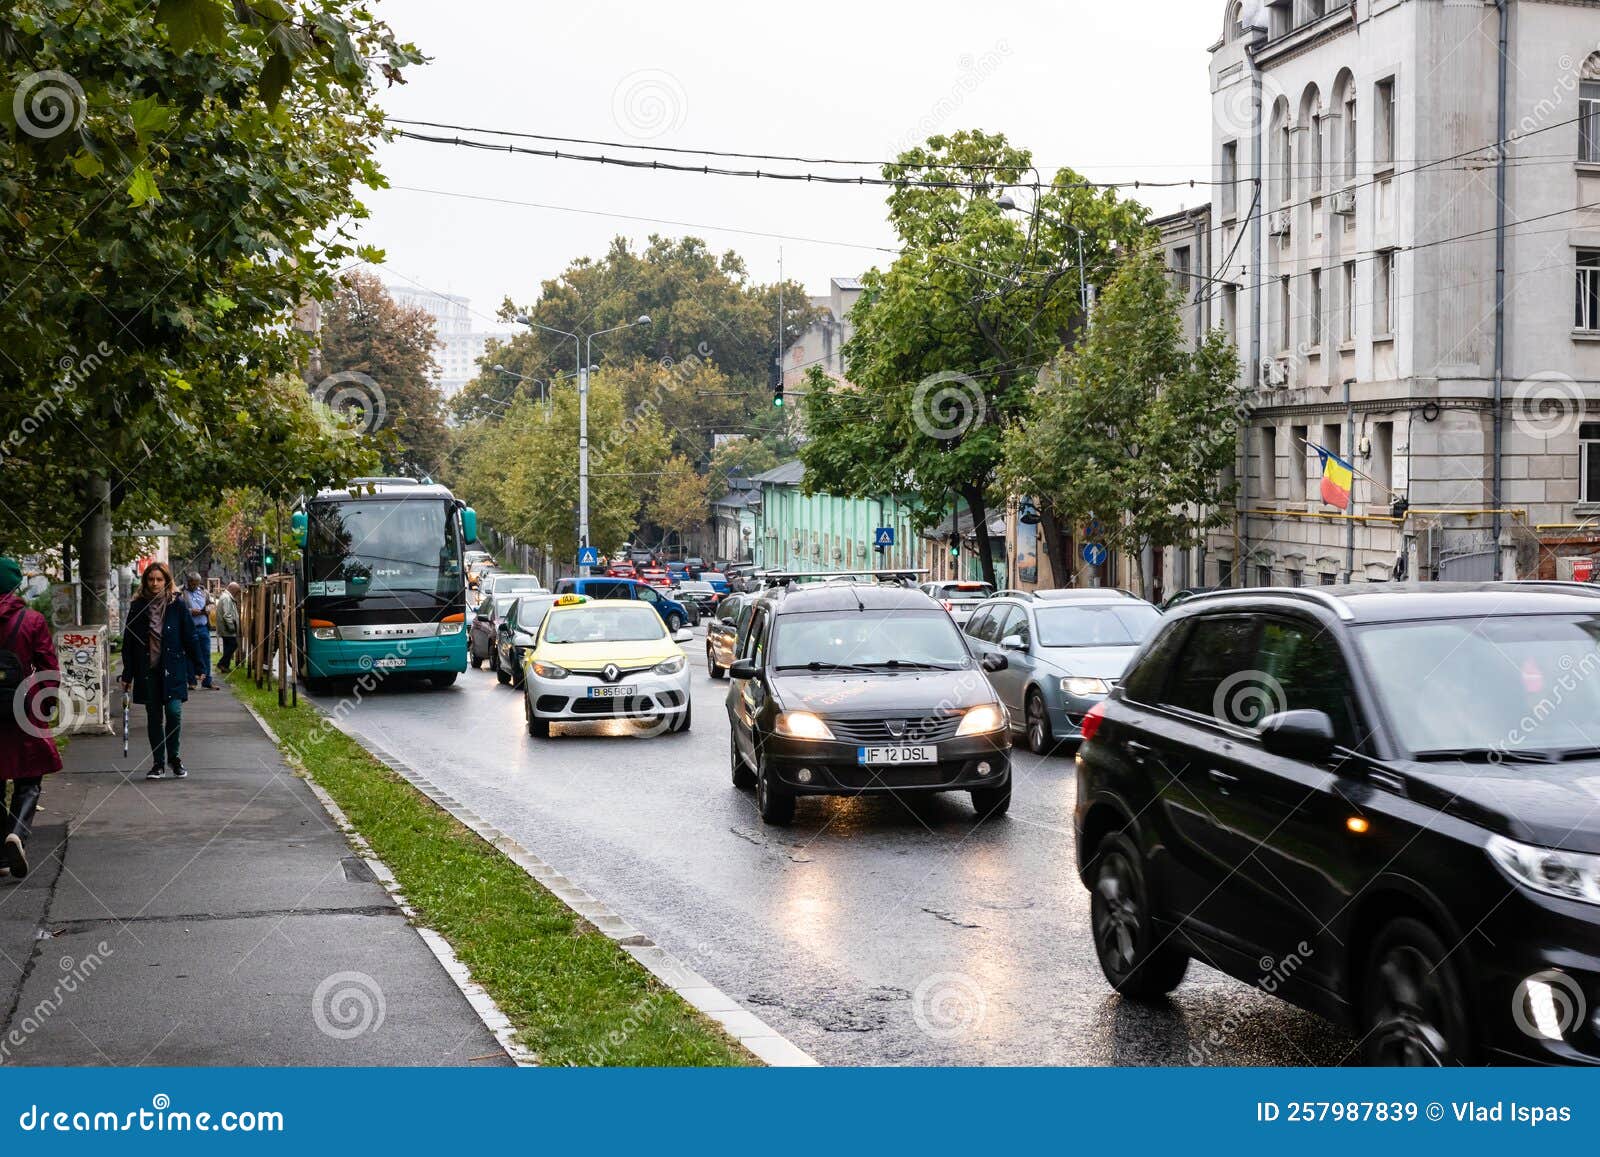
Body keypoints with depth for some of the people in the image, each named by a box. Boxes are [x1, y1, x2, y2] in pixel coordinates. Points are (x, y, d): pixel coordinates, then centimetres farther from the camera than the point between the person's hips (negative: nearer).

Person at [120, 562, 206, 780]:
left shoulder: (177, 605, 0)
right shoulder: (138, 607, 4)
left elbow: (191, 637, 2)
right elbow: (128, 642, 8)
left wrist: (199, 666, 0)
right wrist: (127, 675, 8)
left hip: (173, 668, -2)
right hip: (147, 670, 2)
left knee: (174, 711, -12)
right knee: (154, 717, 6)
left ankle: (173, 757, 9)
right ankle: (158, 763, 17)